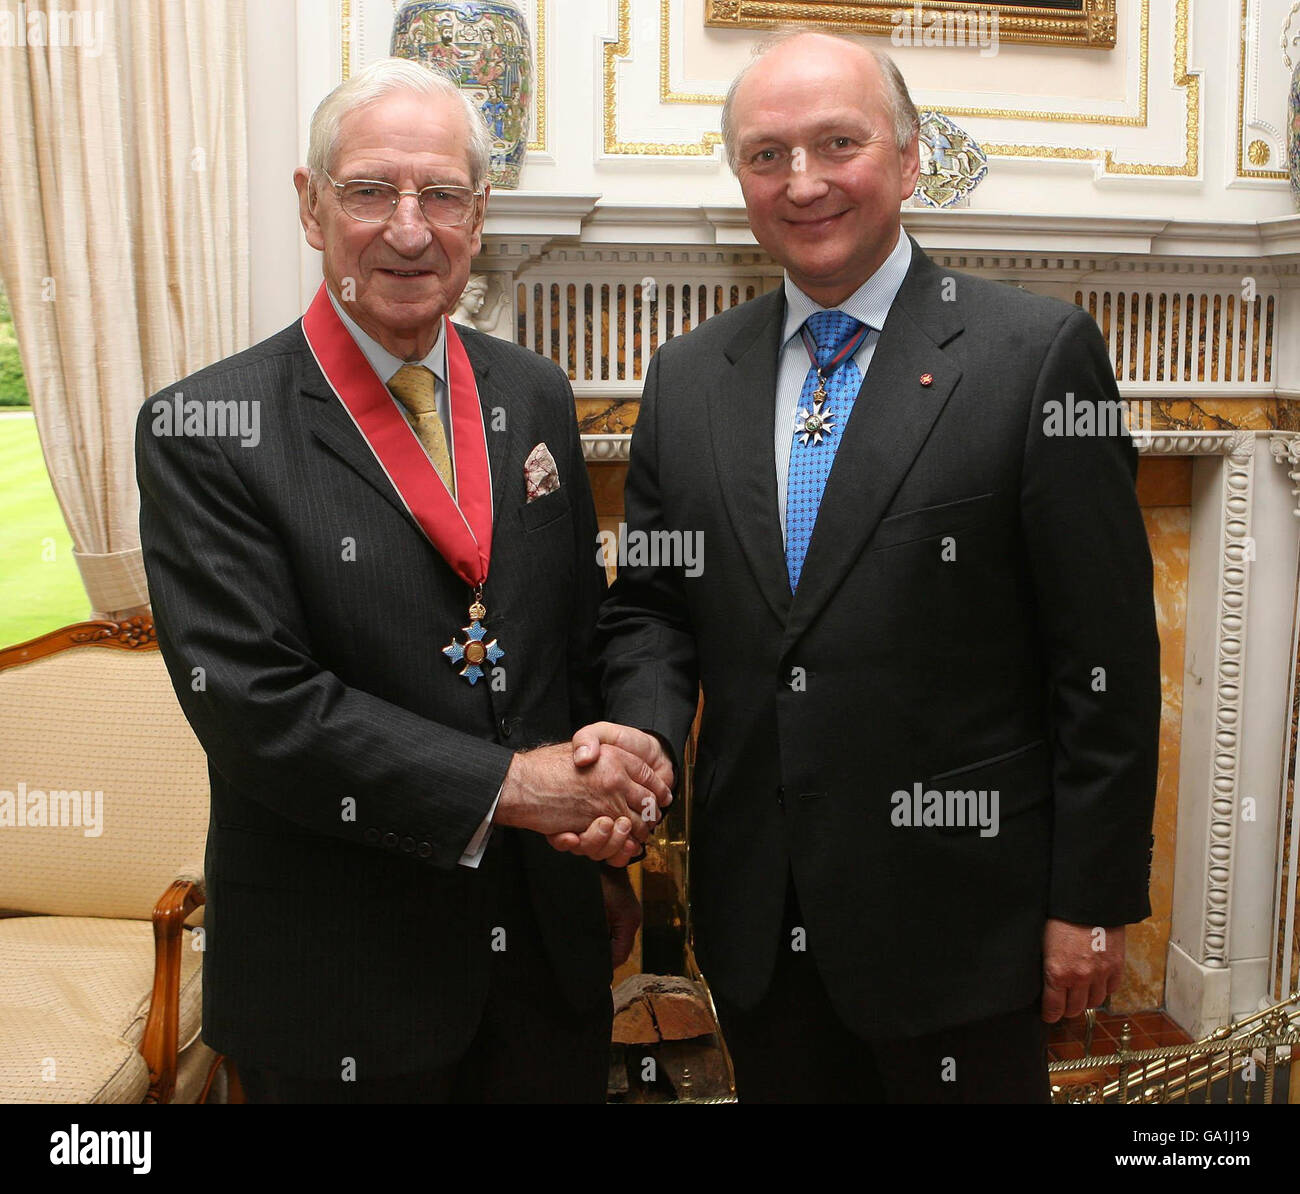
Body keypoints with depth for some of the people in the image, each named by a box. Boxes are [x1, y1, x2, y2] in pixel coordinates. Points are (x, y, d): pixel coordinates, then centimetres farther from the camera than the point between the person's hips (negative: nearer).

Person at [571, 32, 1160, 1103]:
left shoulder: (1039, 354, -9)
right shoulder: (689, 377, 5)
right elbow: (653, 604, 9)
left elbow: (1105, 655, -9)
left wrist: (1094, 898, -8)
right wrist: (639, 731, -11)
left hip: (956, 921, -3)